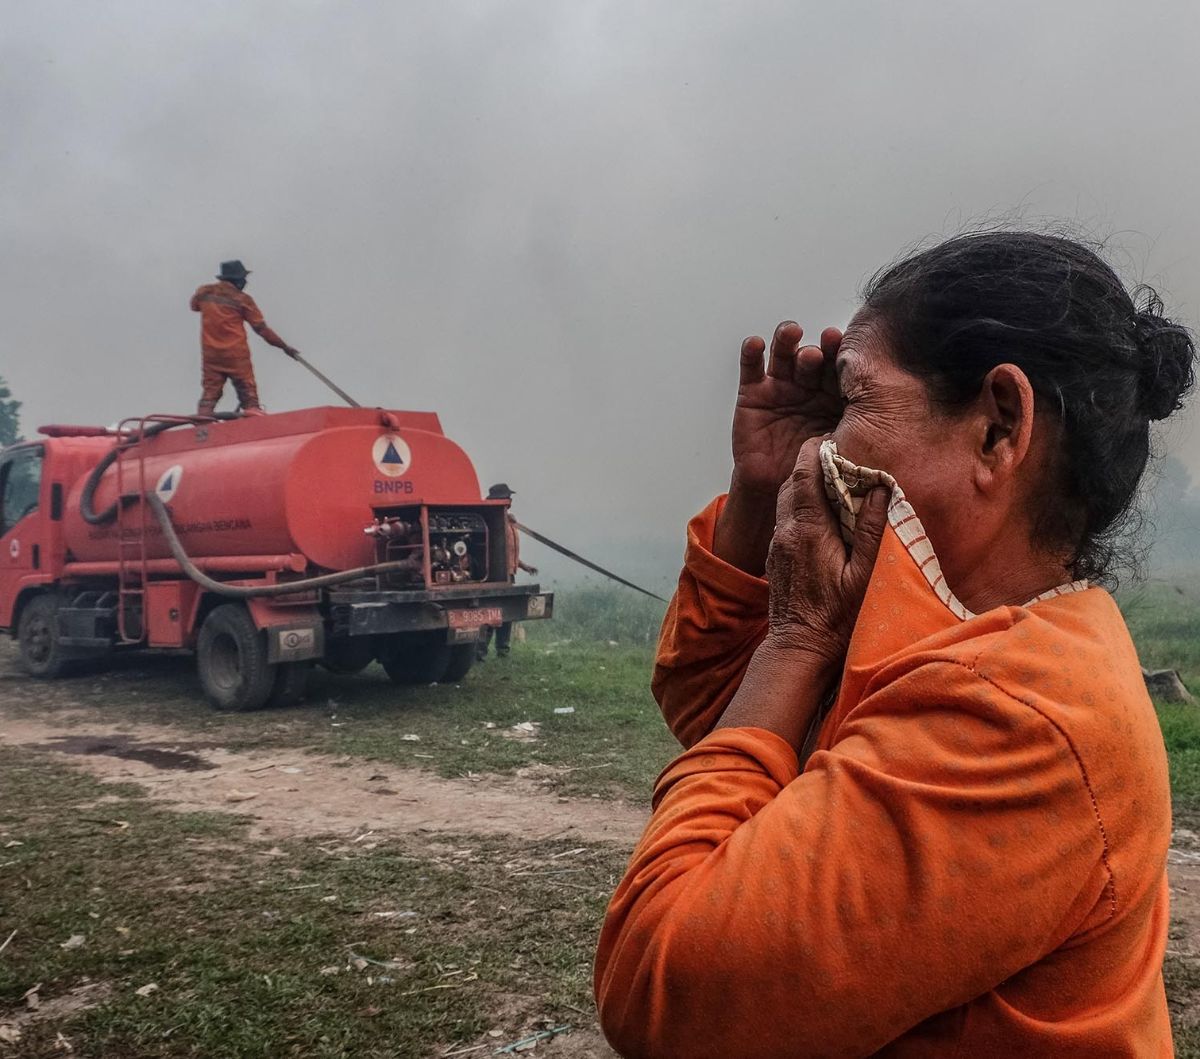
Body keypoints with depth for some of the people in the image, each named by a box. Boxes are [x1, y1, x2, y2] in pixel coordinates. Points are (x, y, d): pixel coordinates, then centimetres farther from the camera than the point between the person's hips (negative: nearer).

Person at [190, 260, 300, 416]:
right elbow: (261, 329, -4)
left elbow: (194, 306, 27)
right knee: (248, 393, 2)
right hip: (236, 355, -4)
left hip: (210, 354, 4)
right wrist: (284, 347, 4)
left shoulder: (204, 292, 3)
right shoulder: (242, 299, -7)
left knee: (210, 392, 8)